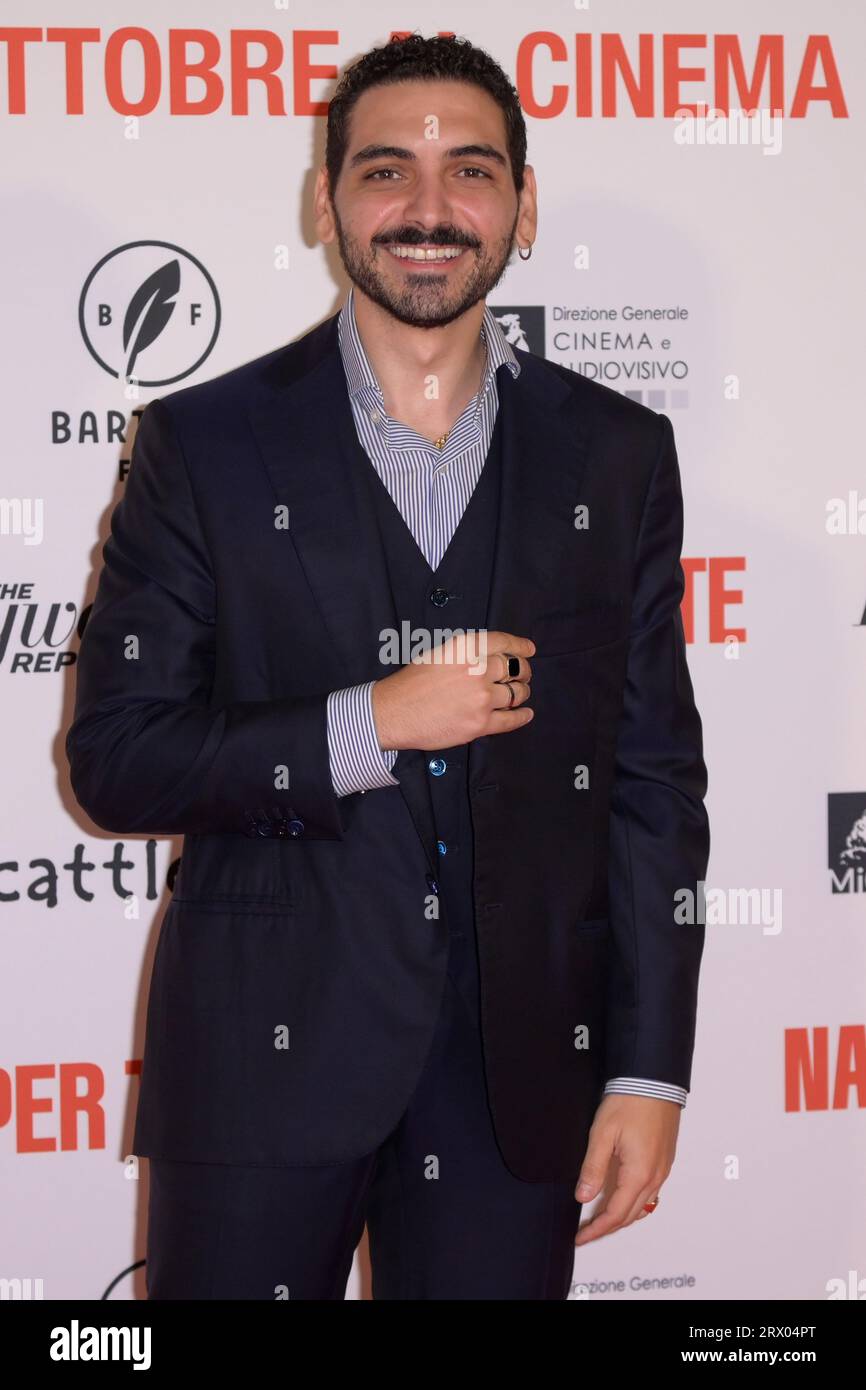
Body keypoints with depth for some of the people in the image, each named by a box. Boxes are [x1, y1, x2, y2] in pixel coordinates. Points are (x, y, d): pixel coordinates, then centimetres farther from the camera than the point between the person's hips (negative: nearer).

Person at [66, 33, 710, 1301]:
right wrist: (371, 724, -15)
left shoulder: (617, 454, 6)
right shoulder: (206, 444, 0)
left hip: (520, 1065, 2)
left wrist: (650, 1073, 0)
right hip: (267, 1054, -1)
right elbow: (112, 758, -3)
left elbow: (655, 781, 5)